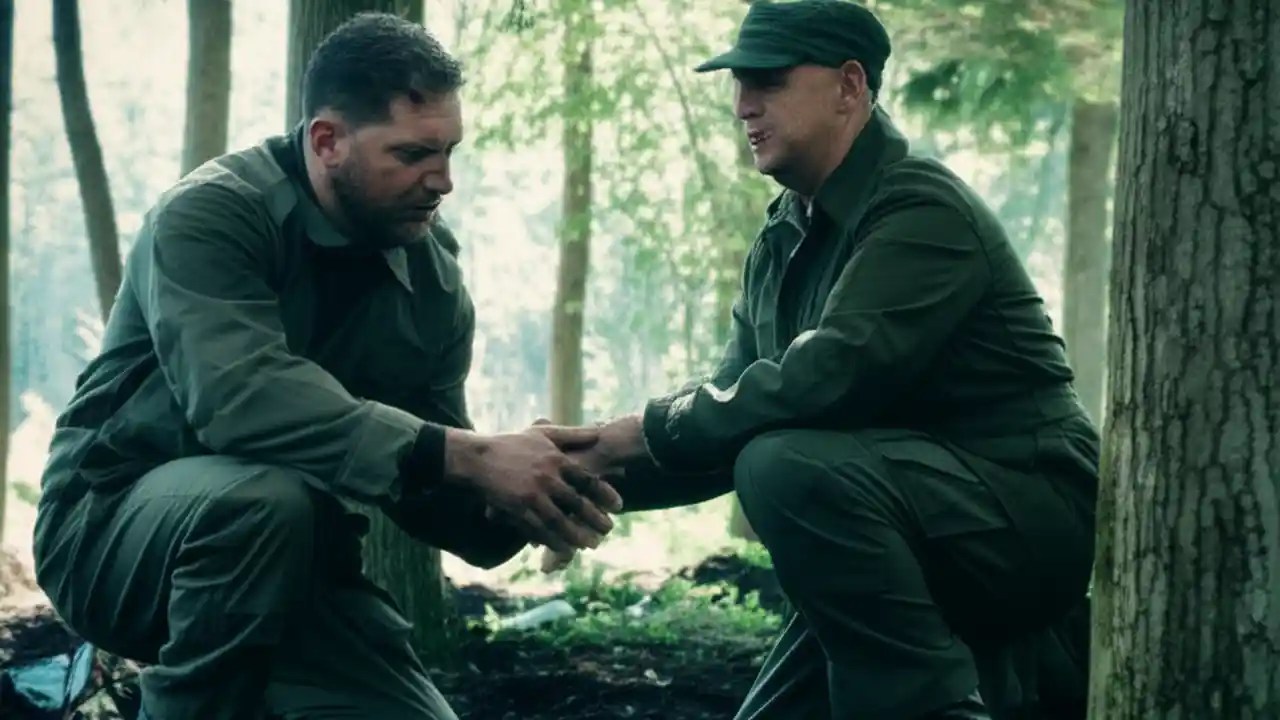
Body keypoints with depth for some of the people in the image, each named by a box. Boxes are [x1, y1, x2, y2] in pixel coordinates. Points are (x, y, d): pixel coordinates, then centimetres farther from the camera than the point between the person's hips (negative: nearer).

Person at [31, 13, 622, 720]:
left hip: (290, 564, 6)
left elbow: (427, 493, -1)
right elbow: (239, 397, -37)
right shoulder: (210, 216, -20)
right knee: (270, 496, -35)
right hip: (114, 527, -6)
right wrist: (467, 456, -41)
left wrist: (511, 501, -25)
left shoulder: (433, 276, -3)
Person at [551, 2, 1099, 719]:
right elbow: (734, 403, 9)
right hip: (912, 557, 9)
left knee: (788, 468, -32)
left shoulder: (922, 207, -16)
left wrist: (645, 434, -20)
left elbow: (825, 377, -28)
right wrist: (604, 475, -9)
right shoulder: (783, 243, 11)